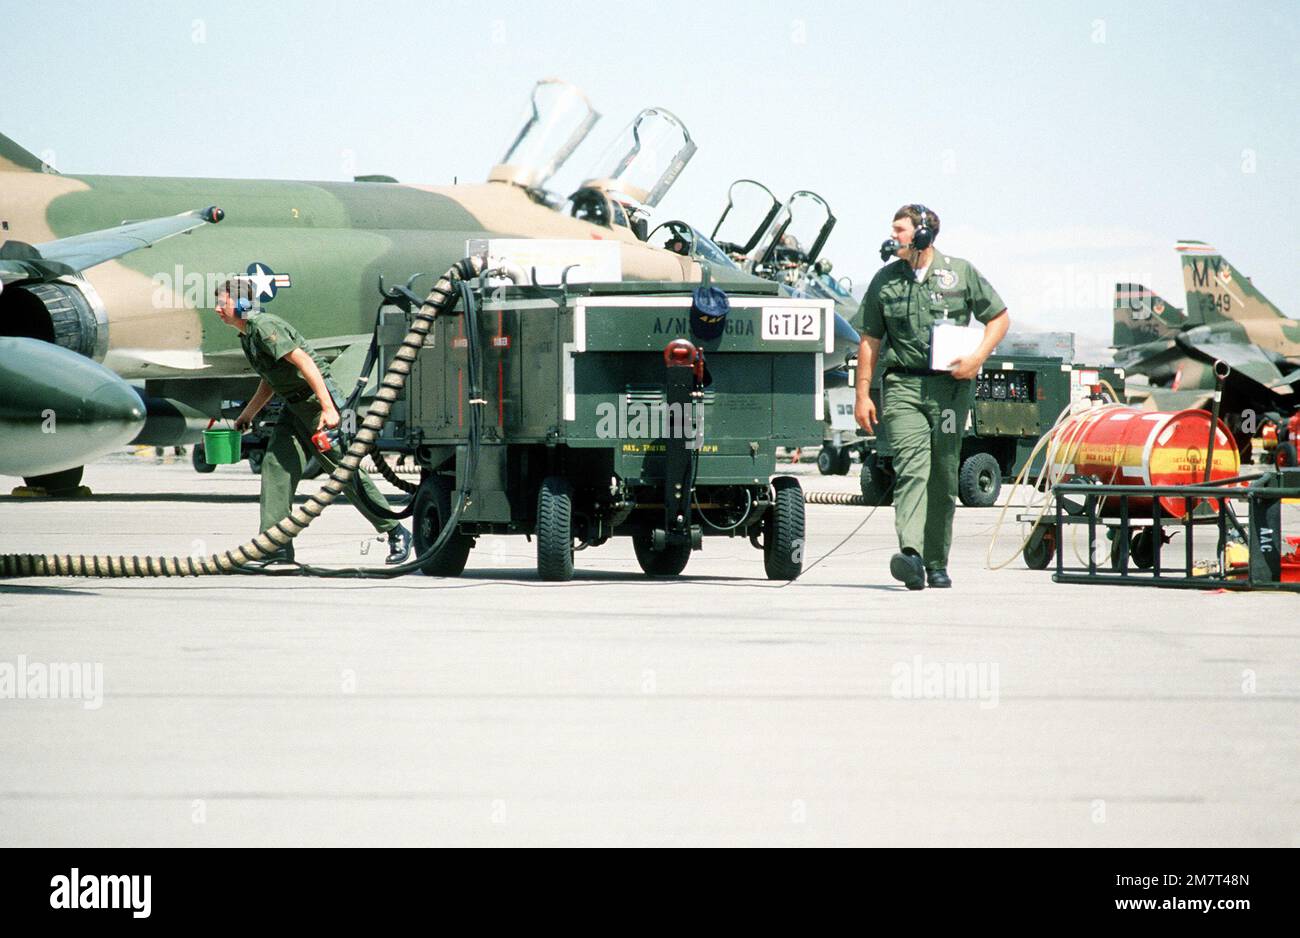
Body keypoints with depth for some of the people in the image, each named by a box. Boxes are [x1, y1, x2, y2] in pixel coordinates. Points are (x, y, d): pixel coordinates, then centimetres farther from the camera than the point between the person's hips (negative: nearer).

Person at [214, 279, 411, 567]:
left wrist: (328, 408, -32)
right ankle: (277, 547, -5)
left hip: (317, 400, -10)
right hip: (294, 405, 10)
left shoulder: (265, 327, -19)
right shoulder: (247, 336, 13)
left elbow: (305, 362, -26)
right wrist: (247, 415, 29)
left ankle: (395, 533, 6)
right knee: (276, 465, -2)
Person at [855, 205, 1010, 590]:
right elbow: (870, 341, 13)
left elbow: (999, 318, 11)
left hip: (949, 385, 0)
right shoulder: (885, 281, 9)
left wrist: (977, 357, -5)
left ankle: (936, 562, 14)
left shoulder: (960, 273, 5)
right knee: (912, 467, -17)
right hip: (903, 386, 0)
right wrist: (862, 394, 6)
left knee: (943, 476, 4)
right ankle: (910, 553, -30)